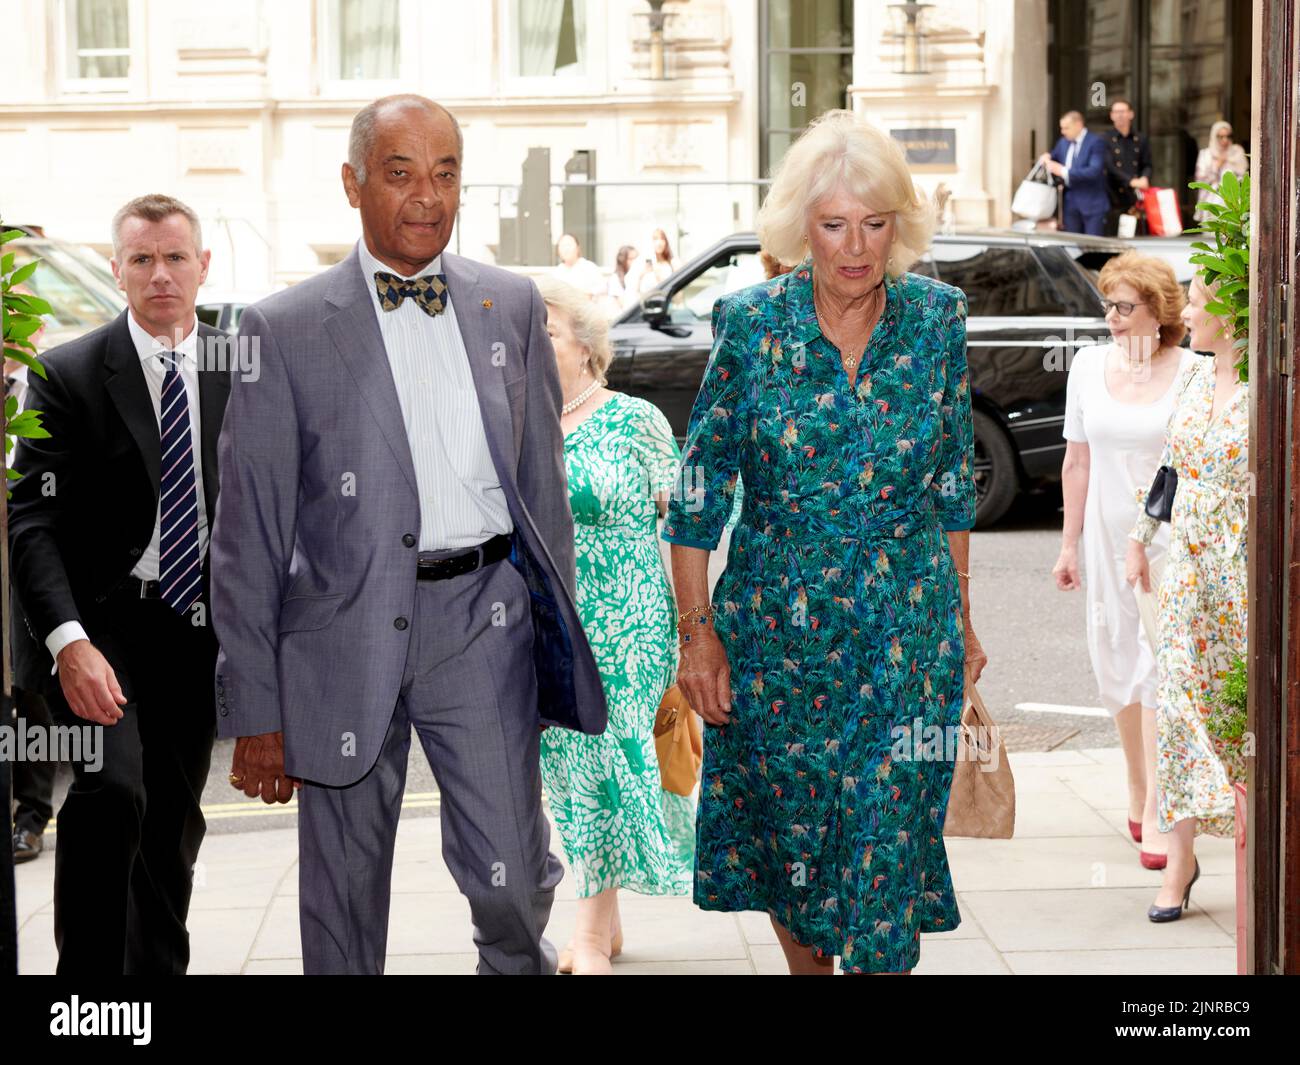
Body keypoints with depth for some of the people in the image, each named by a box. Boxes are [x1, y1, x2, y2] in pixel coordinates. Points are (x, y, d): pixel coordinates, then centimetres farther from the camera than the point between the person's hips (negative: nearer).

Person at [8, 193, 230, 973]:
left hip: (201, 628, 4)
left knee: (174, 823, 13)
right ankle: (88, 969, -13)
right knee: (112, 789, -25)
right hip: (103, 624, -4)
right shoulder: (68, 375, -5)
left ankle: (160, 964, 30)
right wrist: (69, 642, -24)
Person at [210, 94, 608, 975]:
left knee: (512, 883, -3)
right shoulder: (284, 330, -3)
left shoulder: (512, 307, 7)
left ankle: (519, 960, 29)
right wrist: (256, 711, -5)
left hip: (485, 623, 1)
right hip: (345, 636, -1)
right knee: (344, 903, 10)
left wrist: (561, 628, 13)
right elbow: (248, 536, -3)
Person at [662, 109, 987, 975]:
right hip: (773, 624, 0)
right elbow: (699, 490, -3)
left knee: (887, 843, -2)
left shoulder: (938, 317, -3)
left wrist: (961, 615, 9)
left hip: (906, 627, 0)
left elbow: (956, 480, 7)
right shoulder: (753, 322, -7)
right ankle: (806, 965, 39)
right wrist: (698, 630, -6)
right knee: (785, 826, 14)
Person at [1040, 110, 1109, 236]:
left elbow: (1095, 171, -22)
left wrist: (1064, 172, -23)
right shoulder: (1063, 142, 12)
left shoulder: (1096, 142, -10)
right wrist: (1046, 158, 0)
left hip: (1092, 203, -7)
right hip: (1070, 203, 7)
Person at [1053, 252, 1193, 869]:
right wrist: (1069, 544, 10)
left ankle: (1156, 816, -6)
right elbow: (1077, 460, 9)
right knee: (1117, 664, 11)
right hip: (1109, 538, 4)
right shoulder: (1089, 366, 3)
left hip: (1172, 540, -4)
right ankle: (1137, 791, 28)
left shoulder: (1192, 373, -8)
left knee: (1161, 668, -8)